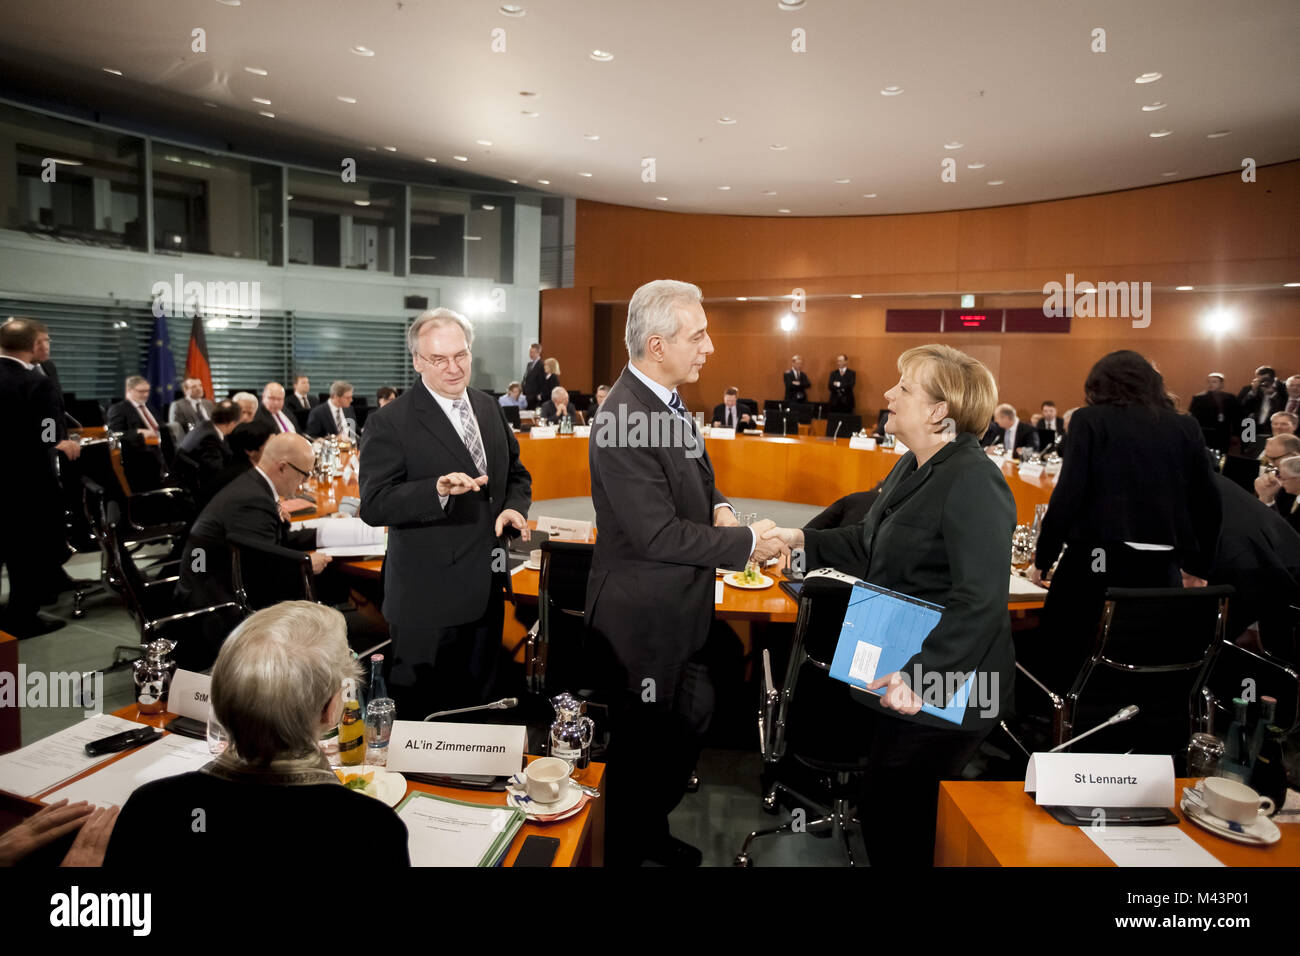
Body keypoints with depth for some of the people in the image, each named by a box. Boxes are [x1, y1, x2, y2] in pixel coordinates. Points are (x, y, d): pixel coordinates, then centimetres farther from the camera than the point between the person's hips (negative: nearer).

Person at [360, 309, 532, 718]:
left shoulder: (488, 407, 7)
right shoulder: (390, 422, -12)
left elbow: (516, 473, 17)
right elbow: (373, 506, -19)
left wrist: (514, 507, -5)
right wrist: (438, 489, -34)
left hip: (486, 592, 6)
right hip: (427, 598, -6)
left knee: (478, 707, 21)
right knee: (421, 715, 8)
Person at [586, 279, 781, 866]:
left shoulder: (665, 399, 5)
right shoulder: (623, 420, -26)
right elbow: (658, 534, -26)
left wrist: (717, 506, -2)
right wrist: (747, 543, -18)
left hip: (680, 608, 10)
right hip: (643, 619, -10)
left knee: (691, 720, 23)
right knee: (646, 746, 10)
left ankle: (653, 833, 45)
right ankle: (629, 848, 35)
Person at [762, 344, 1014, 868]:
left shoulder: (972, 481, -23)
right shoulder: (914, 467, 8)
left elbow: (981, 599, -28)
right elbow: (870, 543, 18)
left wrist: (920, 676, -31)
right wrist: (803, 540, 8)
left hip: (941, 691, -9)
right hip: (896, 676, 10)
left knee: (894, 822, 5)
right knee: (882, 809, 23)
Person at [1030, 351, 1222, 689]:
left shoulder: (1090, 419, 0)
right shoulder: (1185, 427, 11)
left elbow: (1068, 494, -9)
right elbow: (1209, 504, 11)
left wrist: (1042, 559, -1)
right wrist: (1198, 567, 22)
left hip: (1095, 563, -4)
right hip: (1161, 569, 4)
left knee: (1060, 666, 7)